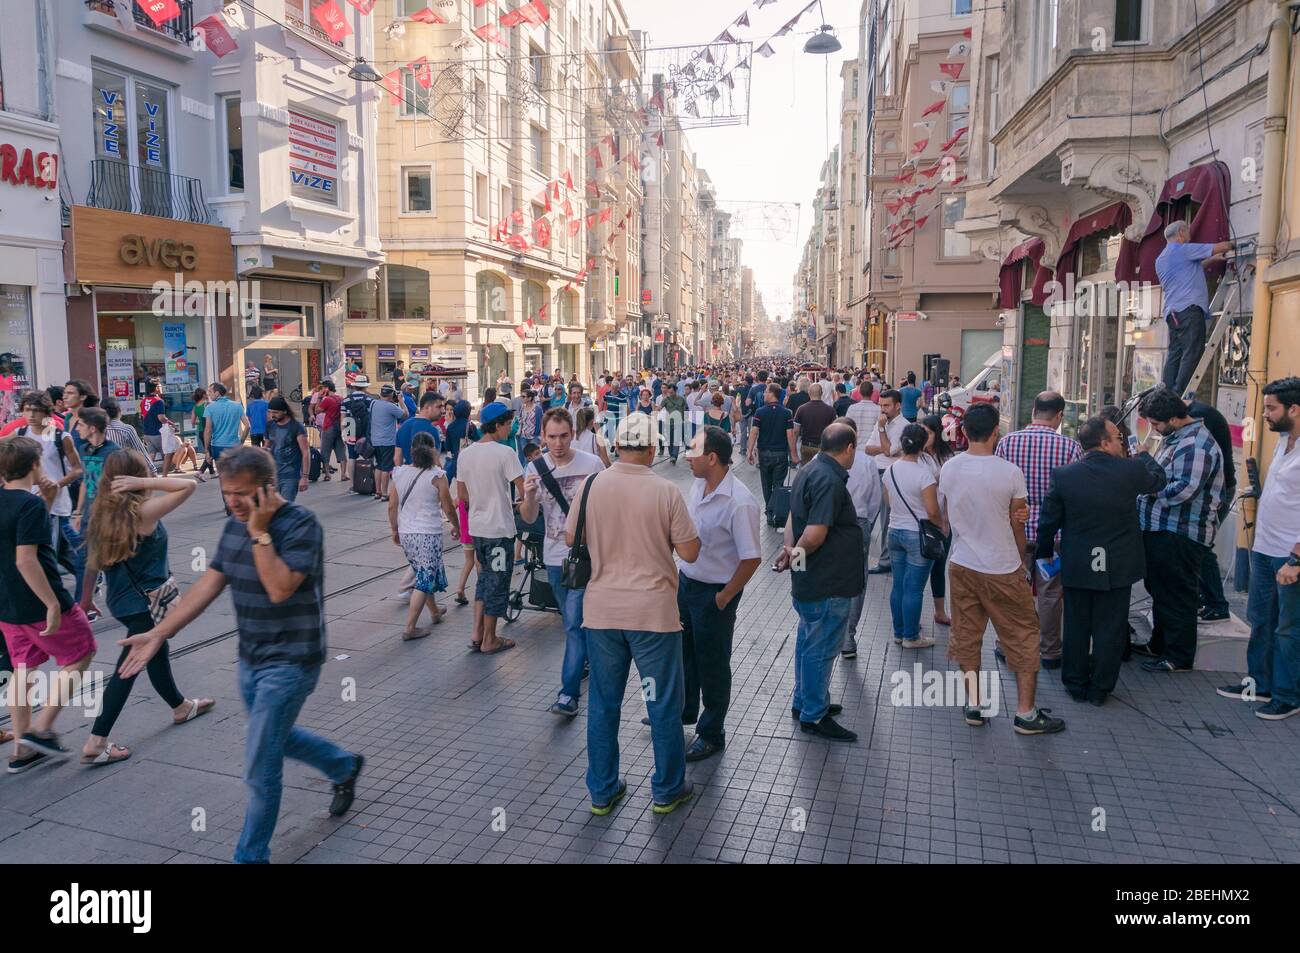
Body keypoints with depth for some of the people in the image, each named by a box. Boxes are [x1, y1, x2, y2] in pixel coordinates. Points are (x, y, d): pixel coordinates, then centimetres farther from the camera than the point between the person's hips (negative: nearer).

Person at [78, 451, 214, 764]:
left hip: (120, 598, 8)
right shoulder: (144, 511, -21)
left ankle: (181, 707, 45)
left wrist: (86, 598, 14)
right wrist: (144, 482, -23)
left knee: (156, 652, 24)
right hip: (145, 602, -8)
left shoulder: (105, 511, 0)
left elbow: (93, 560, 5)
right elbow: (189, 485, -22)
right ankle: (96, 742, 4)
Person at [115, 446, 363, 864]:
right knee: (276, 737, 25)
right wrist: (157, 634, -1)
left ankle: (251, 855, 18)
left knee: (260, 766, -2)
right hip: (251, 659, 8)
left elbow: (279, 589, -30)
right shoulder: (235, 524, 3)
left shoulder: (301, 524, -21)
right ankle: (345, 767, 48)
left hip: (290, 662, -8)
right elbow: (208, 583, 4)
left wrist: (260, 532, -27)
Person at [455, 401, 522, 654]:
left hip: (477, 526, 7)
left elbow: (462, 495, 10)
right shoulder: (505, 453, -17)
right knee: (497, 582, 6)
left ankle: (478, 633, 20)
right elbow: (523, 492, -20)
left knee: (485, 576, 22)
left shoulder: (465, 454, 3)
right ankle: (489, 641, 16)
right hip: (500, 528, -6)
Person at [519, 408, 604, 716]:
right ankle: (585, 659, 44)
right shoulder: (535, 468, -1)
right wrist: (529, 496, -22)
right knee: (572, 620, 21)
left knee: (575, 624, -9)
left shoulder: (592, 464, -10)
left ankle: (569, 693, -6)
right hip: (554, 556, 5)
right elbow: (528, 518, -2)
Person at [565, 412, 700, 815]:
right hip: (653, 611, -3)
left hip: (601, 609, 3)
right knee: (664, 703, 12)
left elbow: (570, 539, 7)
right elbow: (690, 552, -8)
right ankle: (667, 790, 25)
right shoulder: (666, 492, -12)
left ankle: (602, 791, 25)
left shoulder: (591, 485, -5)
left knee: (603, 702, 15)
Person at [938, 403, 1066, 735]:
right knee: (1022, 636, 9)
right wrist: (1021, 562, 10)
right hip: (1002, 568, -4)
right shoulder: (1010, 472, -15)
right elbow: (1017, 525, -5)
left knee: (966, 636, 14)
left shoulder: (948, 469, -5)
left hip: (961, 565, 4)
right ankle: (1025, 713, 15)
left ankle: (973, 705, 20)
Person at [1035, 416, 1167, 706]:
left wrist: (1043, 553, 11)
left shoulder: (1063, 475, -11)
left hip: (1076, 567, 1)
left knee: (1076, 628, 13)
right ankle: (1100, 689, 19)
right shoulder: (1132, 470, -14)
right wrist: (1142, 454, 29)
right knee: (1109, 630, 10)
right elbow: (1158, 479, 10)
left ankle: (1076, 685, 24)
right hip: (1117, 568, -1)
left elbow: (1048, 520, -4)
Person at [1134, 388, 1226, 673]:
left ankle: (1179, 658, 12)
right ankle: (1159, 645, 34)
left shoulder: (1195, 444, -19)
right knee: (1159, 591, 20)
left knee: (1176, 596, 0)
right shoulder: (1175, 438, 14)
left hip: (1180, 535, -10)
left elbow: (1185, 489, -27)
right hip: (1161, 530, 10)